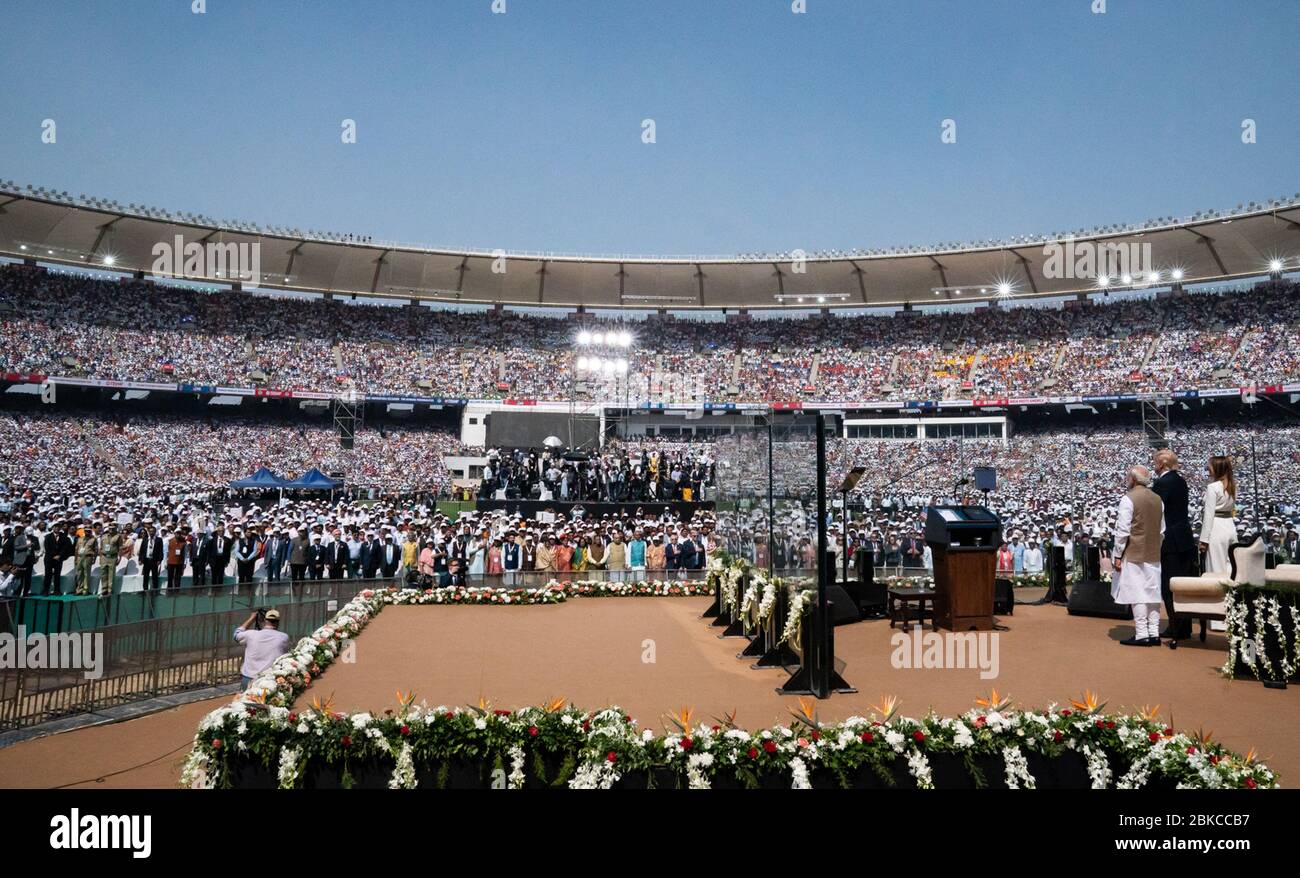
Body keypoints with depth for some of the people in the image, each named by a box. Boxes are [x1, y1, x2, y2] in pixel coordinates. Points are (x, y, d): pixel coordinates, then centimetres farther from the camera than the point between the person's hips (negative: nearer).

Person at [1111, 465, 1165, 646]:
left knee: (1137, 593, -4)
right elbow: (1162, 529, 13)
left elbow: (1122, 531, -14)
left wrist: (1118, 555, -8)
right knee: (1152, 592, 10)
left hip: (1134, 554, -7)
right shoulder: (1158, 499, 8)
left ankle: (1141, 635, -4)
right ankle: (1154, 633, 13)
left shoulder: (1129, 499, -13)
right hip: (1154, 555, 7)